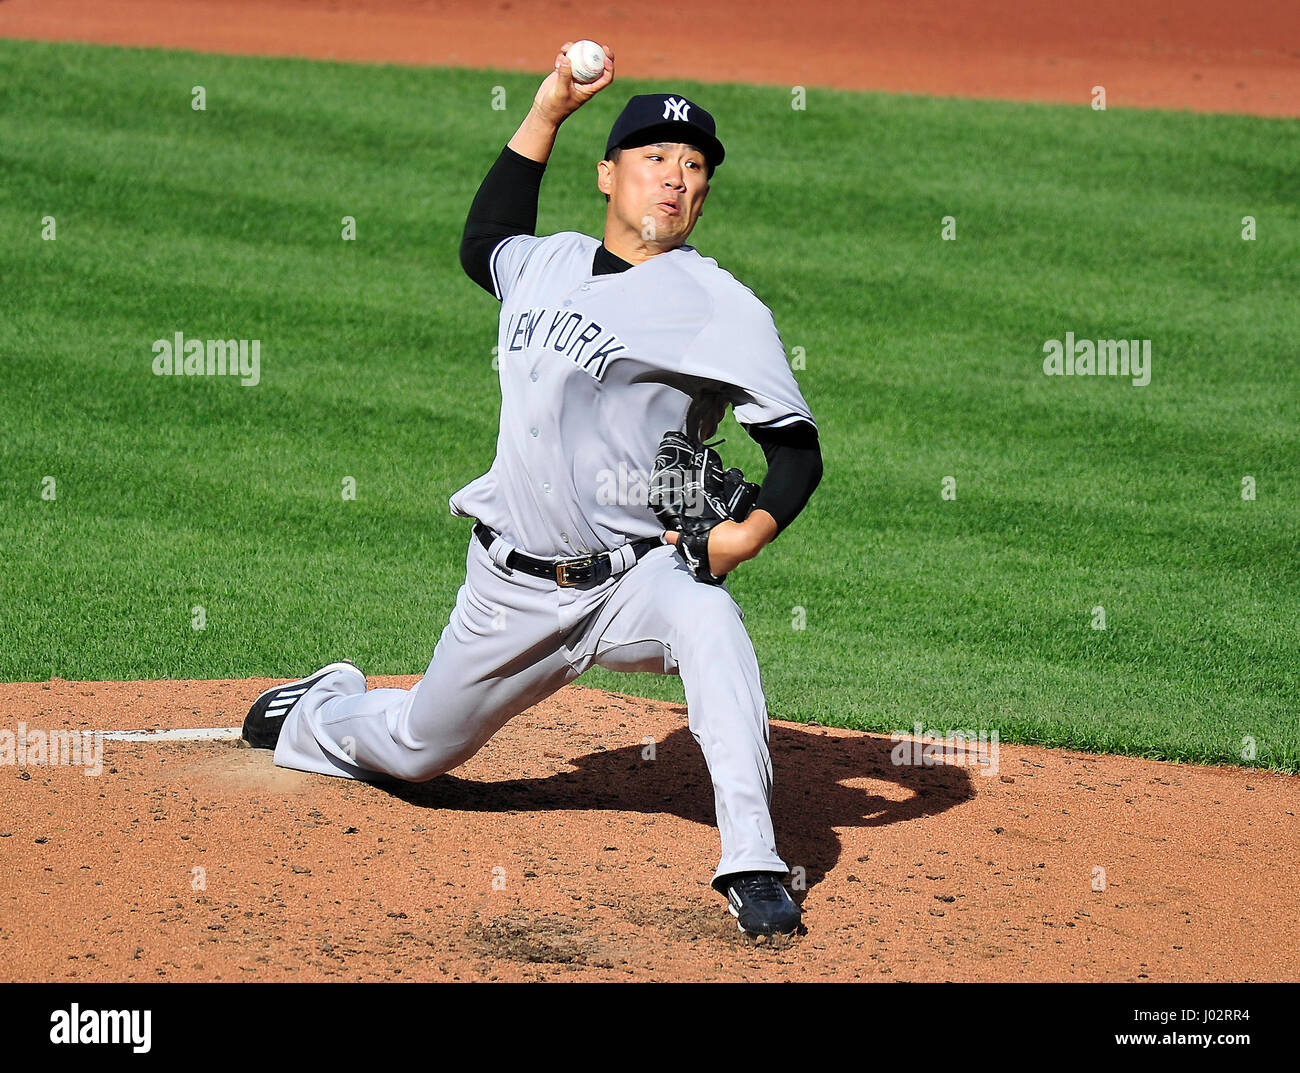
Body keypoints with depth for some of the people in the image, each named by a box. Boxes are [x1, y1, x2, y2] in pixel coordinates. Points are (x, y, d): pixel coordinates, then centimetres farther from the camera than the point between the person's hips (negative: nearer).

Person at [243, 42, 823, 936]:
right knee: (419, 749, 20)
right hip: (510, 586, 5)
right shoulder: (546, 263, 7)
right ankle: (318, 714, 56)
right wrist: (548, 110, 22)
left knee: (709, 620, -38)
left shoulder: (720, 306, -10)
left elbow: (797, 445, -10)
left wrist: (749, 534, -30)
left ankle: (753, 868, -36)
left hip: (631, 578, -4)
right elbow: (483, 244, 31)